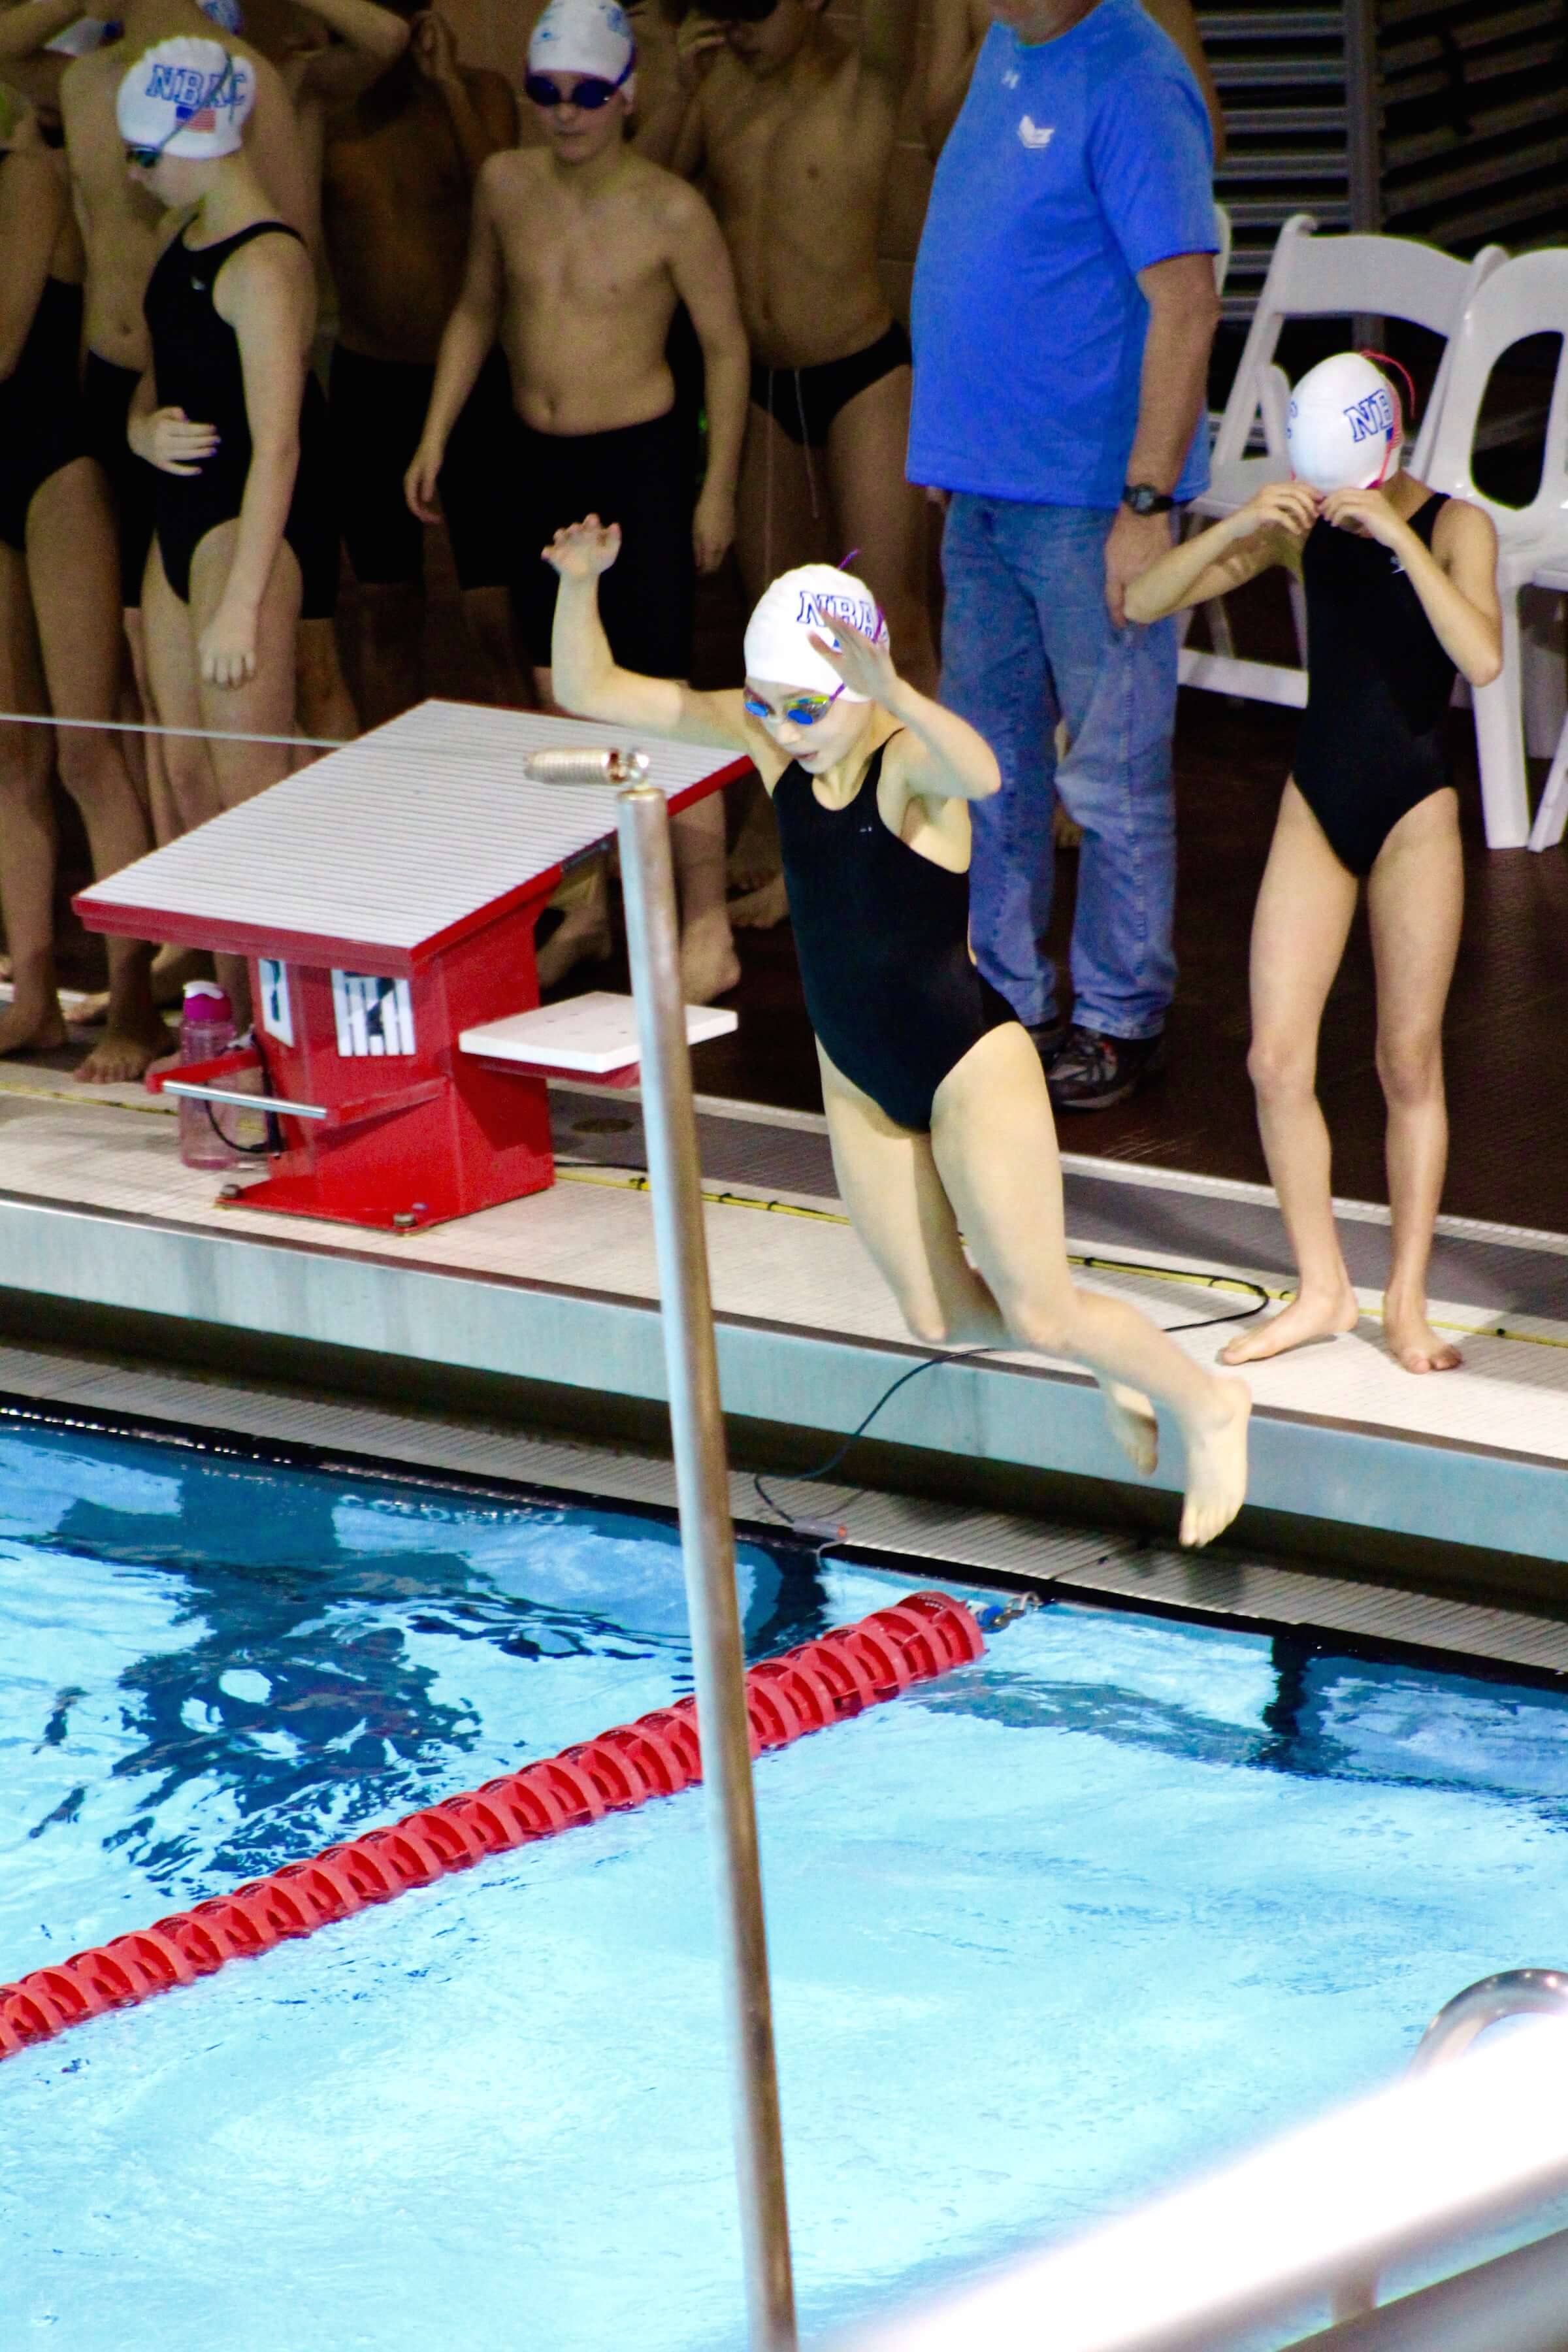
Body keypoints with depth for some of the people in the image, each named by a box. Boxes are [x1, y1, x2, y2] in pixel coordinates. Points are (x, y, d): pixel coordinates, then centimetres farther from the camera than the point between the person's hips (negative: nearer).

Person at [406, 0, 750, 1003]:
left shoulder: (670, 211, -13)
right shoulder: (506, 186, 1)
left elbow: (727, 347, -5)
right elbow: (478, 310, 15)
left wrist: (718, 488, -6)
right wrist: (435, 436, 12)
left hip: (641, 458, -5)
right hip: (539, 459, 5)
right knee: (562, 696, 11)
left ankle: (708, 927, 0)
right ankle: (584, 903, 23)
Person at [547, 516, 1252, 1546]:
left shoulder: (909, 756, -26)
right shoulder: (768, 734, -8)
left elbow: (982, 773, -52)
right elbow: (591, 690, -6)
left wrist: (893, 690, -68)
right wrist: (581, 582, -24)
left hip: (971, 1069, -7)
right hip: (858, 1079, 7)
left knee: (1038, 1315, 0)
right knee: (942, 1320, 16)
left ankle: (1207, 1404, 25)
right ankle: (1113, 1357, 43)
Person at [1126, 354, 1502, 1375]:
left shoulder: (1456, 526, -9)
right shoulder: (1302, 528, 1)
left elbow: (1482, 658, -27)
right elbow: (1144, 602, -4)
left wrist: (1399, 534, -30)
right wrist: (1238, 527, -20)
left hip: (1414, 811, -3)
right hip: (1317, 802, 3)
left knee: (1410, 1064, 3)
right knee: (1277, 1060, -1)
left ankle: (1408, 1301, 15)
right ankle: (1323, 1291, 13)